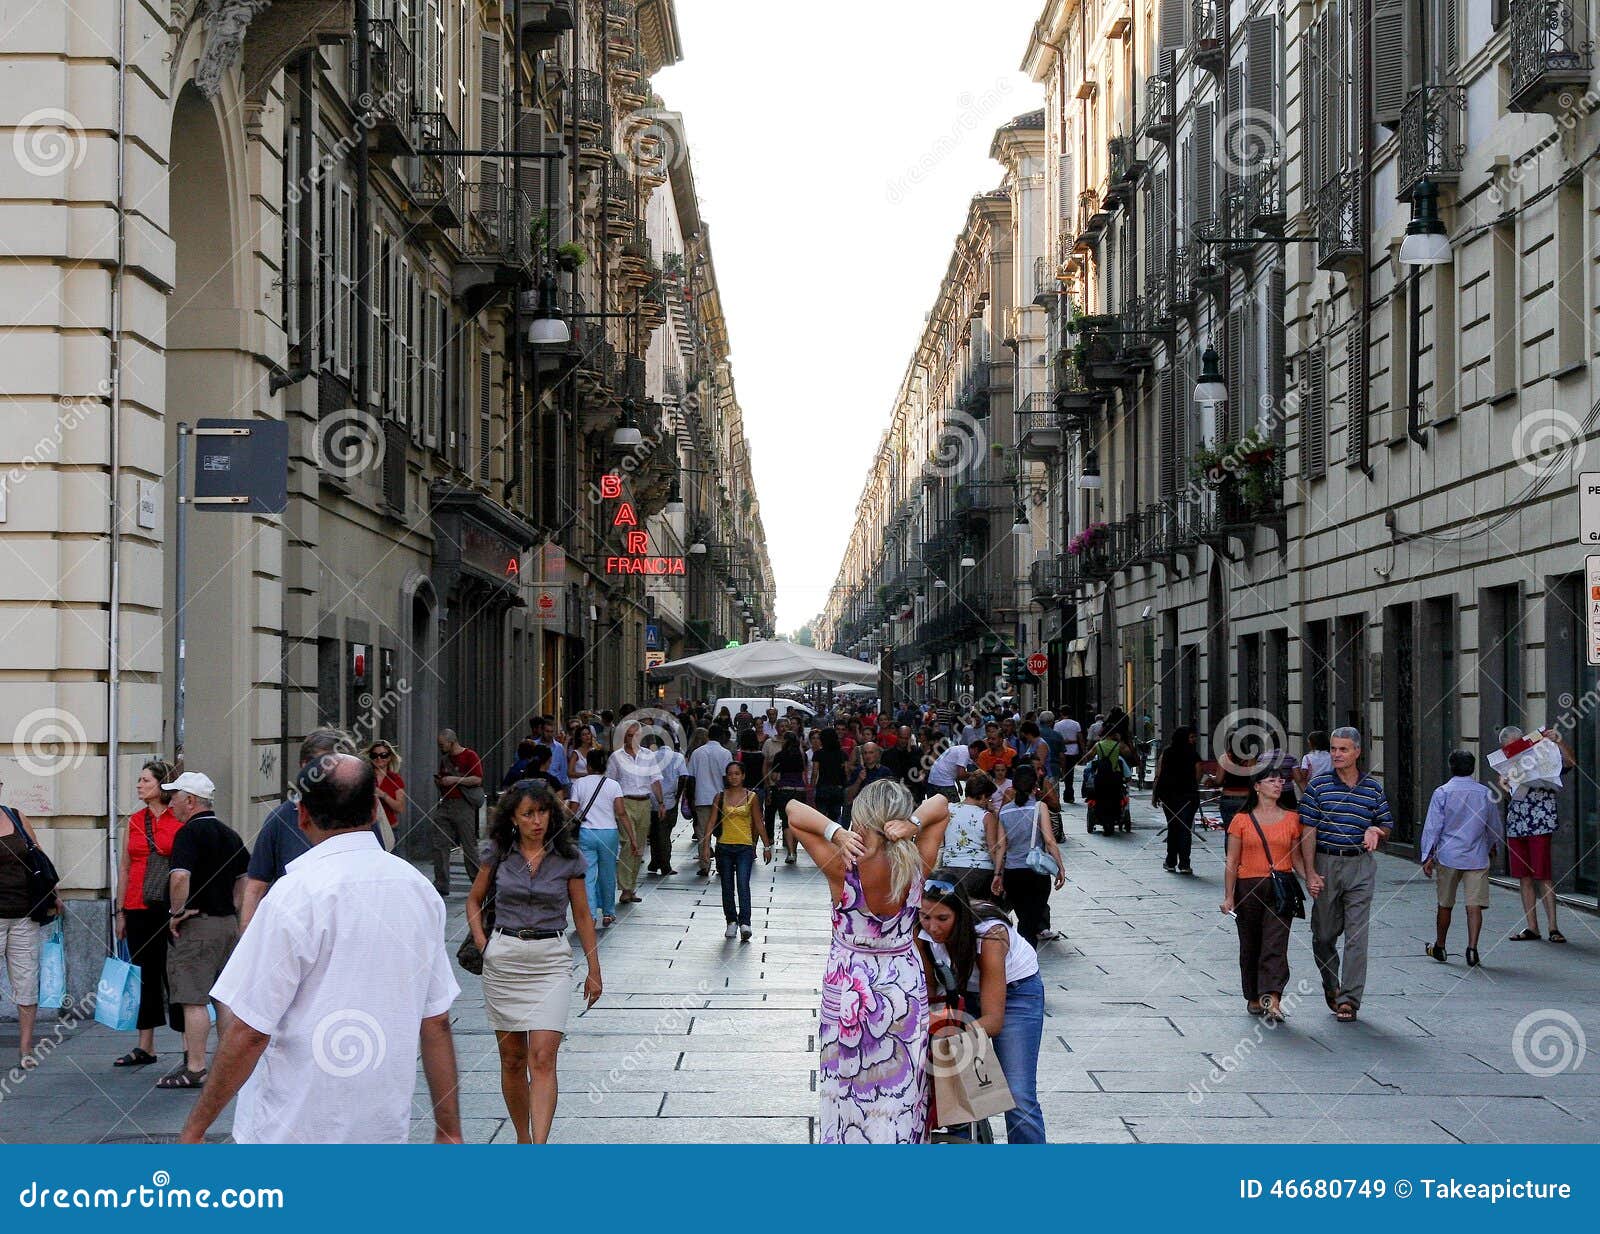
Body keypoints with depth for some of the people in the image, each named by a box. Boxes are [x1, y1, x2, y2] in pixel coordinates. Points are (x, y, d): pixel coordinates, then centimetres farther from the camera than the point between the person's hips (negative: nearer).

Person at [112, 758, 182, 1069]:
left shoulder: (181, 821, -3)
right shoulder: (134, 821, 11)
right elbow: (124, 867, 15)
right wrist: (120, 912, 11)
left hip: (170, 909, -5)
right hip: (138, 910, 5)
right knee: (146, 975, 9)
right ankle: (145, 1047, 13)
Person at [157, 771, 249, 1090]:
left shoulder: (189, 833, -13)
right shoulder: (229, 834, 13)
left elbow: (180, 877, -27)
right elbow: (248, 876, 18)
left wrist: (178, 912, -15)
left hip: (196, 924, -8)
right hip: (228, 924, 8)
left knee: (193, 1000, -5)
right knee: (225, 997, 13)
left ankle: (194, 1069, -3)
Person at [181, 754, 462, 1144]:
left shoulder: (298, 894, -12)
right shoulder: (418, 888, 6)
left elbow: (250, 1030, -13)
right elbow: (437, 1023, 9)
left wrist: (195, 1128, -4)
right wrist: (449, 1129, 16)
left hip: (293, 1131, -6)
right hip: (387, 1128, 6)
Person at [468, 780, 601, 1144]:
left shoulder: (568, 858, -1)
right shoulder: (498, 854, 2)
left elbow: (583, 915, 6)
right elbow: (474, 900, 16)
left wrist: (594, 970, 7)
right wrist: (481, 941, 1)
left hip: (551, 960, -2)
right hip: (503, 959, 2)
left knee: (542, 1058, -13)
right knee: (512, 1059, 9)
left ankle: (539, 1146, -18)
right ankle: (522, 1138, 24)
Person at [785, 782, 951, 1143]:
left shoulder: (842, 867, -21)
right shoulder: (917, 867, -13)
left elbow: (793, 809, -15)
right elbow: (941, 805, -2)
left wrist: (836, 833, -30)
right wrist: (914, 824, -22)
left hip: (848, 989, -2)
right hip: (907, 988, 2)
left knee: (849, 1090, 14)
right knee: (902, 1089, 15)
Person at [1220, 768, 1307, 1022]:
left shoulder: (1291, 819, 7)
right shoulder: (1241, 820, 3)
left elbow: (1297, 857, 10)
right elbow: (1232, 861, 2)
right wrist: (1228, 896, -2)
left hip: (1281, 889, 0)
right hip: (1248, 887, 0)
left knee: (1275, 944, -12)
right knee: (1250, 946, 9)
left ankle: (1272, 999, -20)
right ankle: (1253, 997, 23)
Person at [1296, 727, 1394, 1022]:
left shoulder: (1373, 788, 7)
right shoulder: (1318, 786, 1)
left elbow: (1387, 825, 16)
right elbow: (1308, 831, -2)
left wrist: (1375, 831, -9)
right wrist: (1311, 873, -9)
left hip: (1361, 865, 0)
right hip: (1326, 864, 0)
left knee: (1356, 935, -6)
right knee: (1324, 933, 9)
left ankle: (1348, 998, -4)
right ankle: (1331, 985, 31)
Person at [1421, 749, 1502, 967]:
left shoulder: (1442, 792, -5)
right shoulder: (1485, 793, 2)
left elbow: (1433, 826, -6)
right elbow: (1494, 825, 15)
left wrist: (1428, 856, -1)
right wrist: (1492, 846, 33)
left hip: (1448, 856, -1)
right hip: (1477, 858, 1)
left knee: (1445, 904, 12)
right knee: (1474, 905, -2)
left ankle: (1439, 947, 25)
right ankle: (1472, 948, -15)